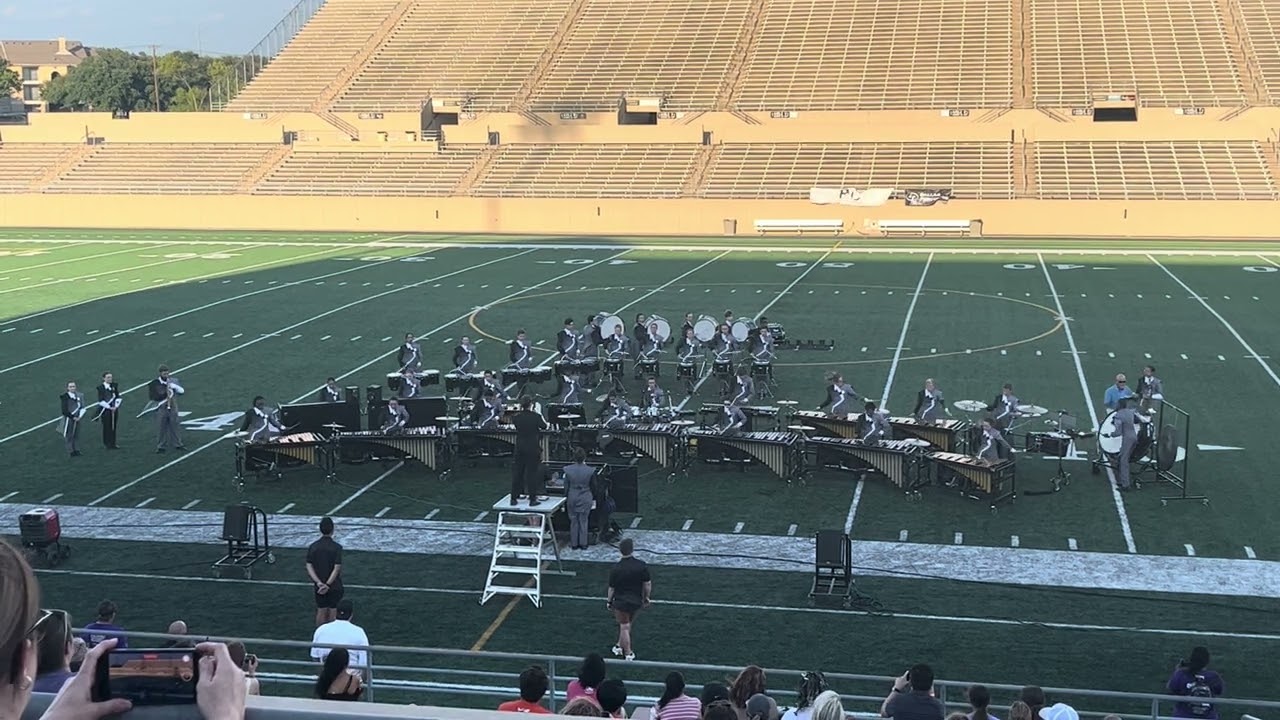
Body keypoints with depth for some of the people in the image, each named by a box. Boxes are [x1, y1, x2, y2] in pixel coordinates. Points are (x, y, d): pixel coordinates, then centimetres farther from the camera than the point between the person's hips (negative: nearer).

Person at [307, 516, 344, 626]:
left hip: (319, 586, 3)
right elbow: (337, 568, -20)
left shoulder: (313, 547, -4)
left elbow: (309, 567, -8)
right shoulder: (337, 547, -15)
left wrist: (319, 582, -15)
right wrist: (328, 584, -18)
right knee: (333, 613, 8)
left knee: (321, 612, 14)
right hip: (335, 586, -3)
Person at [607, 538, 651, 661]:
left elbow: (611, 588, -8)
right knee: (627, 624, 23)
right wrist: (646, 598, 11)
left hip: (621, 601, -3)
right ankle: (620, 646, 35)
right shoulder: (642, 565, -13)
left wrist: (609, 601, 8)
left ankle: (628, 654, 16)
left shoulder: (616, 568, -18)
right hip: (637, 601, 3)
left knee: (624, 627, 10)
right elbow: (647, 584, -5)